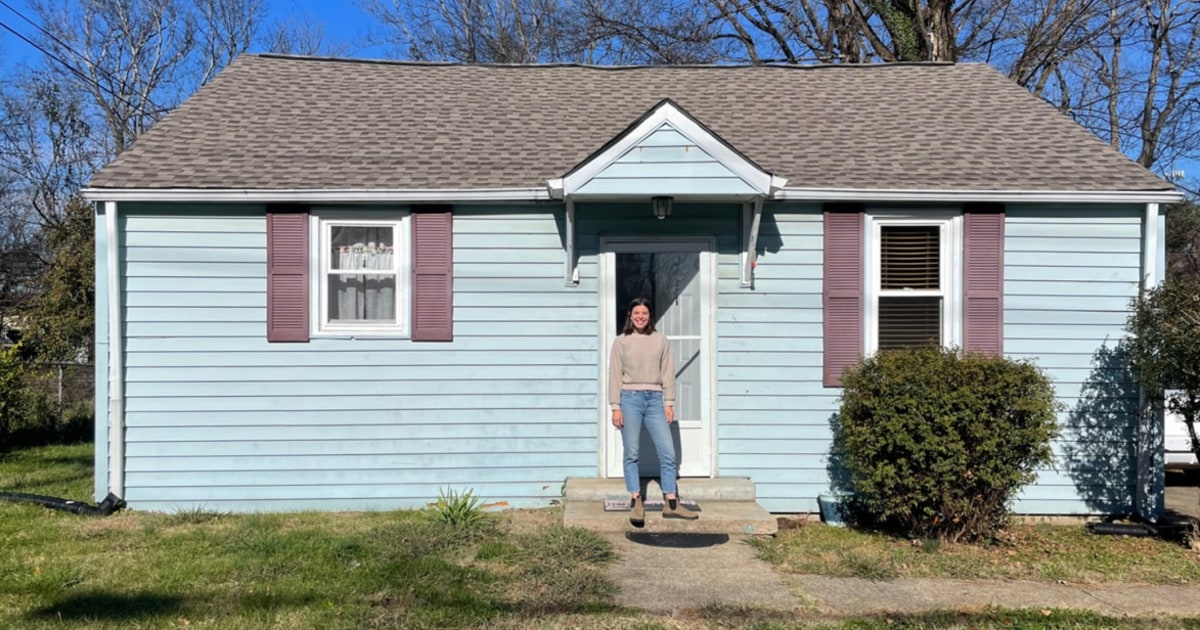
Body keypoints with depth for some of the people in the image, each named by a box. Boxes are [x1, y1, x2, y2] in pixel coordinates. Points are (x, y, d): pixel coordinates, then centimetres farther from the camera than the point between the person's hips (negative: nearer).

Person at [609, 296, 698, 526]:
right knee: (631, 453, 1)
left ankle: (671, 504, 6)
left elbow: (667, 373, 9)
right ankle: (636, 502, 8)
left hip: (655, 399, 2)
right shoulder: (621, 342, 4)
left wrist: (669, 403, 4)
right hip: (630, 398, -2)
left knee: (668, 452, -1)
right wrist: (615, 407, -3)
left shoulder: (660, 340, 9)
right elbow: (615, 375, 2)